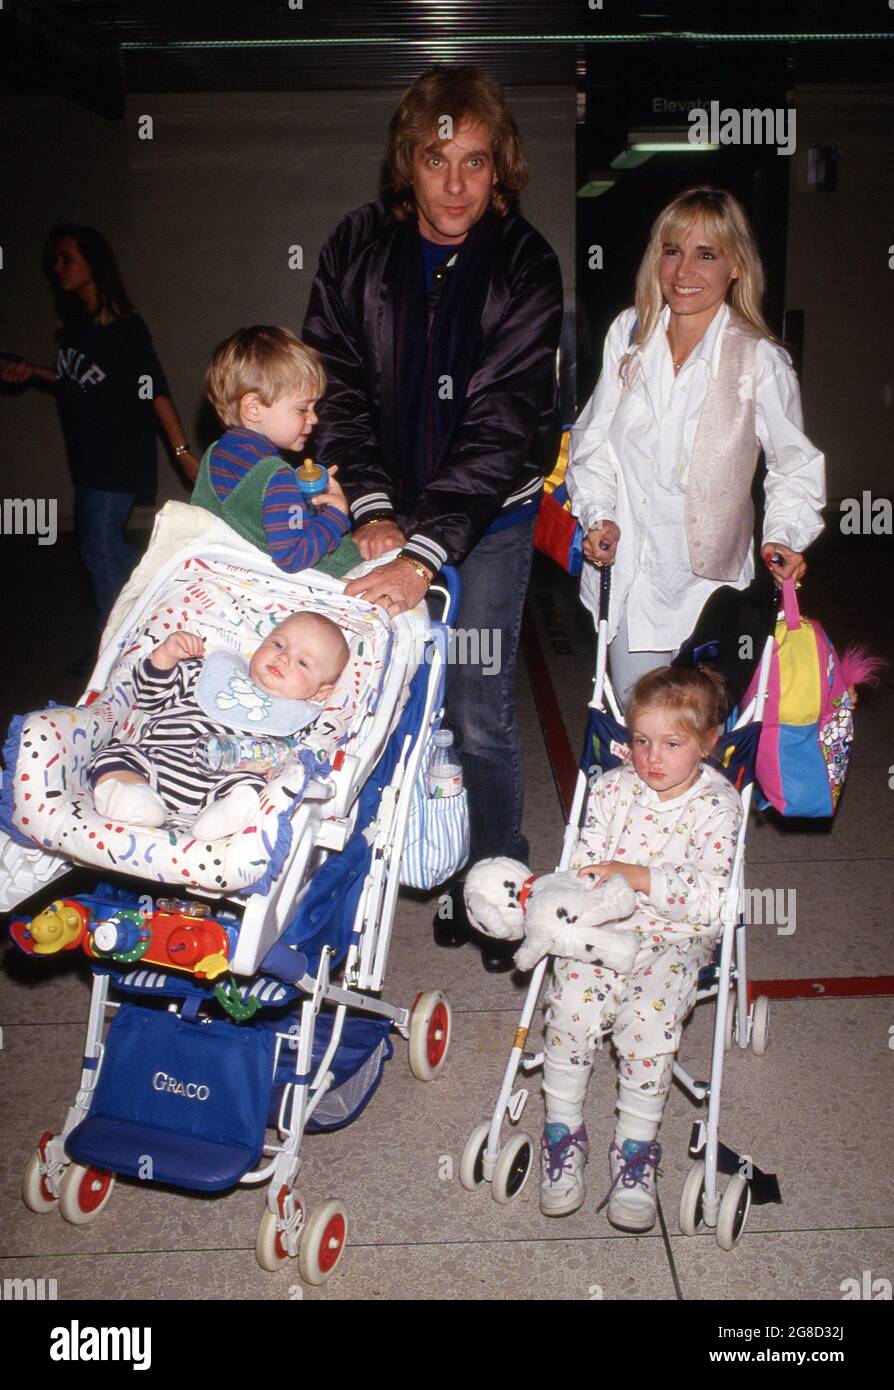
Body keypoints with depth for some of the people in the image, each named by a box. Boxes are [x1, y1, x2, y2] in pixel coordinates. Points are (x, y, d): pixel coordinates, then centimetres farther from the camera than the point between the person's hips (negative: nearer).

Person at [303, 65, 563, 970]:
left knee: (479, 715, 1)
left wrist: (427, 553, -28)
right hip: (380, 513, 2)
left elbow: (501, 425, -18)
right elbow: (334, 386, -6)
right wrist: (372, 511, -21)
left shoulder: (524, 267, -11)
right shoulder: (357, 248, -4)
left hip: (487, 521, -2)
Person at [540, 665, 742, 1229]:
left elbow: (709, 898, -18)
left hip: (676, 938, -2)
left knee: (649, 1018, -28)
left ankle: (636, 1150, -7)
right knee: (572, 1004, -24)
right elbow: (584, 867, 3)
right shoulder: (614, 789, 1)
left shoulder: (718, 804, -8)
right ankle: (563, 1133, -3)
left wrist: (641, 877, -30)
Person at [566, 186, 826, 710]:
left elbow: (795, 463, 2)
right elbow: (595, 436, 9)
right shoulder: (629, 335, 1)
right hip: (627, 568, 3)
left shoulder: (761, 360, -9)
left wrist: (784, 537, -13)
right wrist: (599, 514, -4)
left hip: (708, 574, -3)